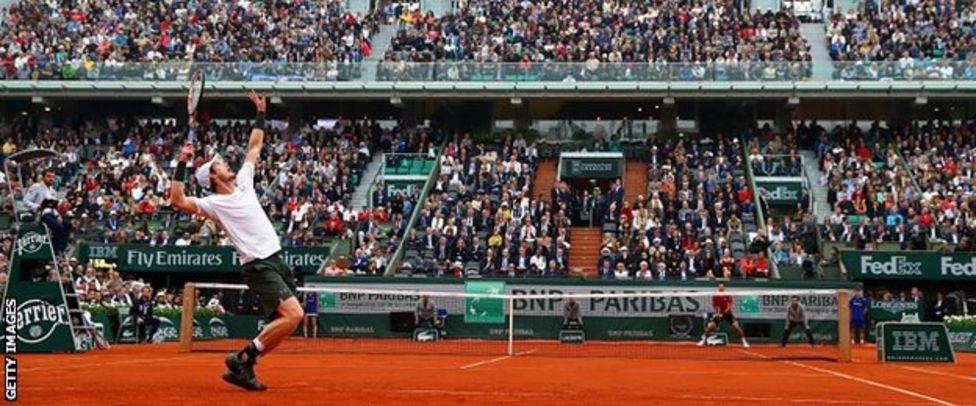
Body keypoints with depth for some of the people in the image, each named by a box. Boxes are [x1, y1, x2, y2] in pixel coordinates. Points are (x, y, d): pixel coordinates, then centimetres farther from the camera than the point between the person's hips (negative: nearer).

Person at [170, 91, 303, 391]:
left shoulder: (243, 183, 14)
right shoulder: (215, 203, -7)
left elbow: (255, 147, 24)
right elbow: (179, 202, -19)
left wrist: (260, 113, 22)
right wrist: (181, 165, -22)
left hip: (276, 260, 9)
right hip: (259, 266, -8)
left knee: (285, 320, 10)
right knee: (293, 314, -21)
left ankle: (242, 366, 15)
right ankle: (243, 358, -11)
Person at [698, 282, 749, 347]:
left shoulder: (728, 296, -13)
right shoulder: (715, 296, -6)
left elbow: (729, 307, -21)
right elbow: (714, 306, -2)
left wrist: (722, 313, -34)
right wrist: (717, 312, -22)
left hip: (727, 314, -1)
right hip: (718, 314, 1)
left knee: (736, 326, -14)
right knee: (710, 326, -13)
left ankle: (744, 341, 0)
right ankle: (703, 340, 4)